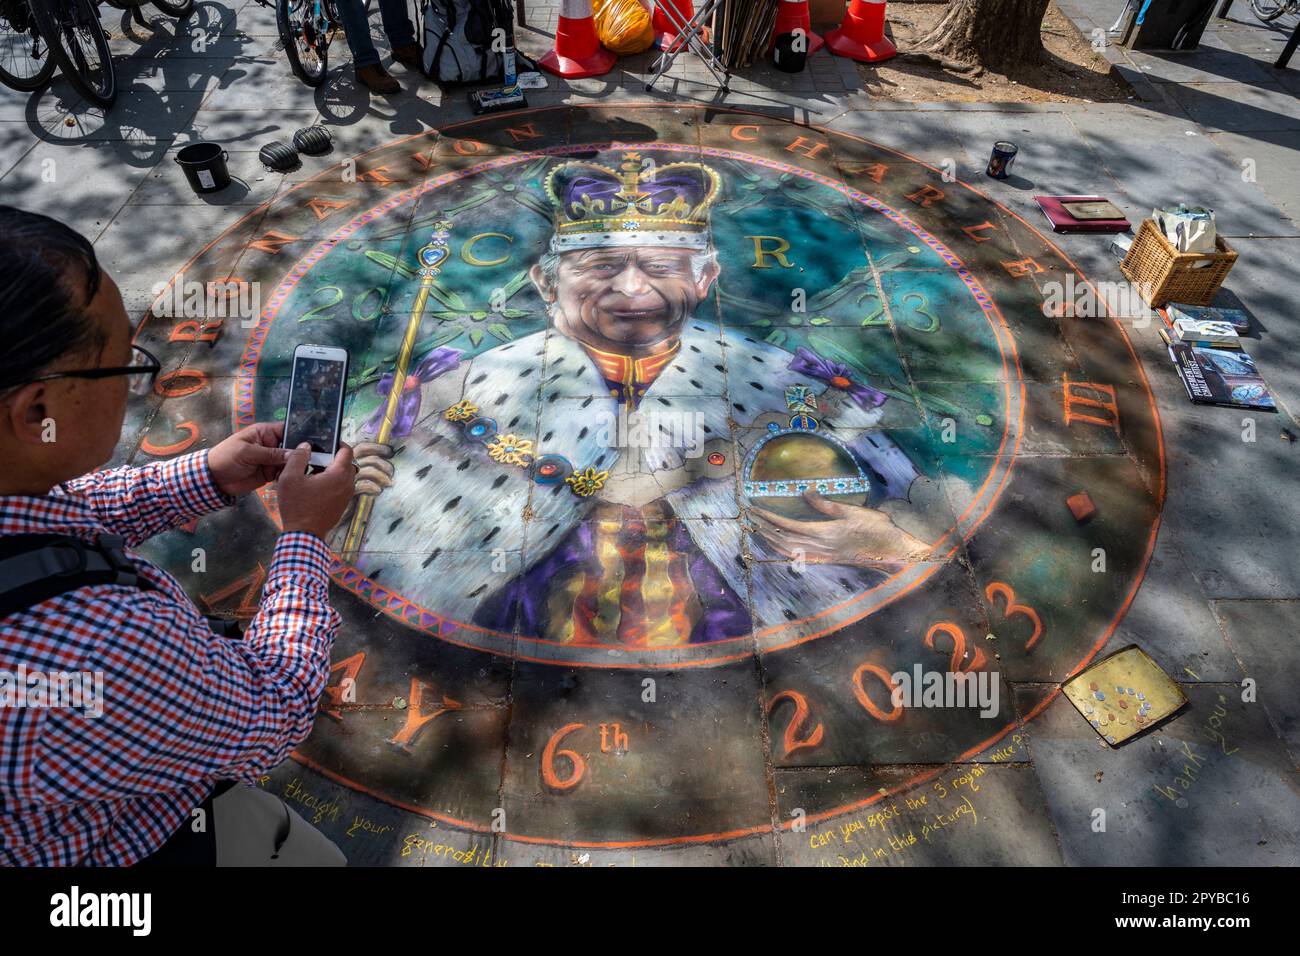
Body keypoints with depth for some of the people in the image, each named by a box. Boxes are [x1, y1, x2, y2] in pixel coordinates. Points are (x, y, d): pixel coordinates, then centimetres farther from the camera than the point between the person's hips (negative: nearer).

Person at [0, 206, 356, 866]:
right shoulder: (93, 653, -46)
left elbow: (58, 512, 1)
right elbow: (272, 718, -25)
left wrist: (208, 476, -8)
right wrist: (305, 537, -15)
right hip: (127, 848, -5)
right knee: (317, 857, 21)